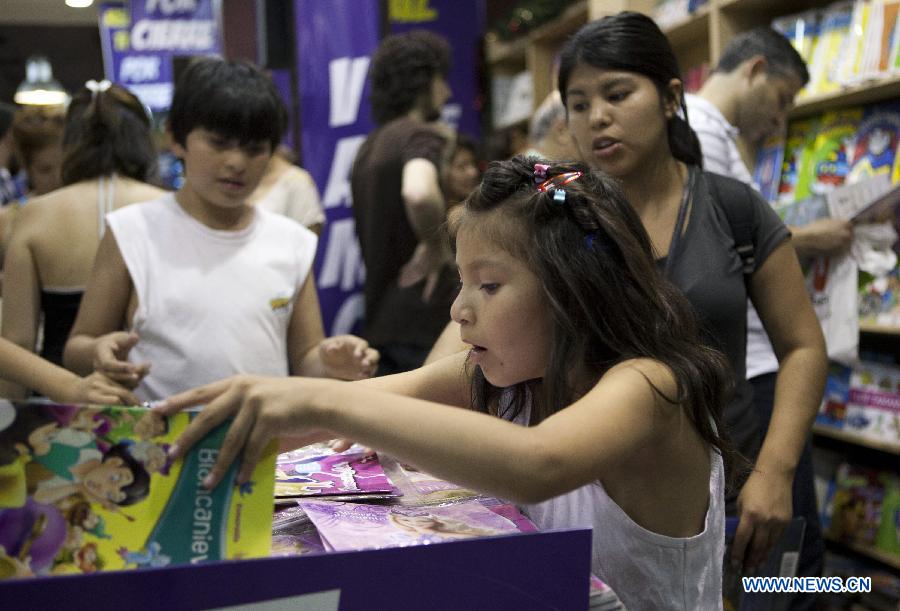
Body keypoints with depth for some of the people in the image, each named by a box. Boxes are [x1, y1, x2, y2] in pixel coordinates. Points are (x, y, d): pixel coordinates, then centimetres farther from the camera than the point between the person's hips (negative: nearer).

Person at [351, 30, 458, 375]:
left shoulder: (368, 146, 16)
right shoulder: (421, 135, -12)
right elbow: (419, 193, -35)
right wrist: (435, 248, -19)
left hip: (379, 320, 9)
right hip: (423, 320, -9)